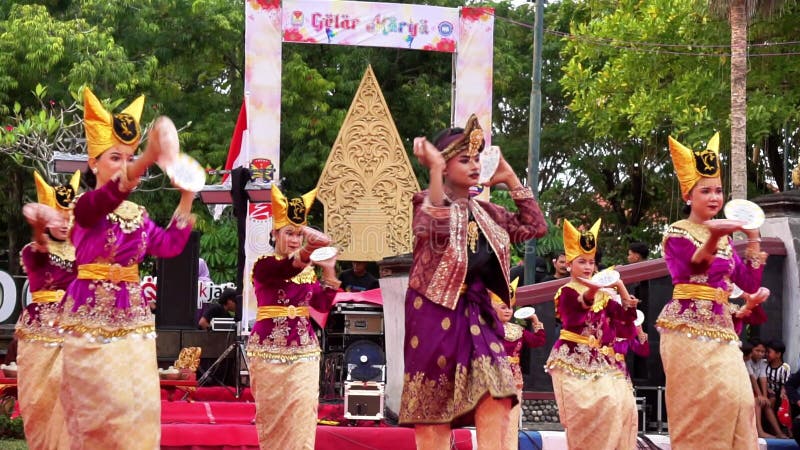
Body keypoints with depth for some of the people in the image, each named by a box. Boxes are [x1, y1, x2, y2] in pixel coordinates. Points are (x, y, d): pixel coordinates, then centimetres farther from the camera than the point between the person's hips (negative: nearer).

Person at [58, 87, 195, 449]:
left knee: (138, 404, 3)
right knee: (99, 406, -5)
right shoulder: (85, 206, -9)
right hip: (91, 317, -6)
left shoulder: (137, 214, 11)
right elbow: (107, 197, -32)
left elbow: (169, 247, 2)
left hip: (132, 317, 6)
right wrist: (151, 156, -49)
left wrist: (187, 198, -5)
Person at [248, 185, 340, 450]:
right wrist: (308, 251, -49)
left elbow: (323, 305, 4)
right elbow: (285, 270, -30)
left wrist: (329, 271, -5)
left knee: (301, 409, -4)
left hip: (303, 350, 4)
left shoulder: (308, 270, 10)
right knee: (273, 411, 2)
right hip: (270, 349, -4)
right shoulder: (264, 264, -6)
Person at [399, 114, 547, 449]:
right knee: (435, 405, -2)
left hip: (477, 311, 6)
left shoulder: (485, 212, 14)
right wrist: (434, 170, -31)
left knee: (497, 399, -6)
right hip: (436, 311, -6)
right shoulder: (429, 203, -6)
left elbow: (535, 227, 17)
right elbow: (435, 231, -29)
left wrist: (511, 179, 16)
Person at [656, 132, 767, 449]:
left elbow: (750, 283, 10)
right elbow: (695, 267, -26)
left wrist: (753, 237, 8)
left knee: (735, 399, -1)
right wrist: (713, 239, -45)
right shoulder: (677, 233, -4)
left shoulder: (724, 238, 16)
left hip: (721, 329, 7)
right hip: (689, 328, -7)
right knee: (701, 404, -13)